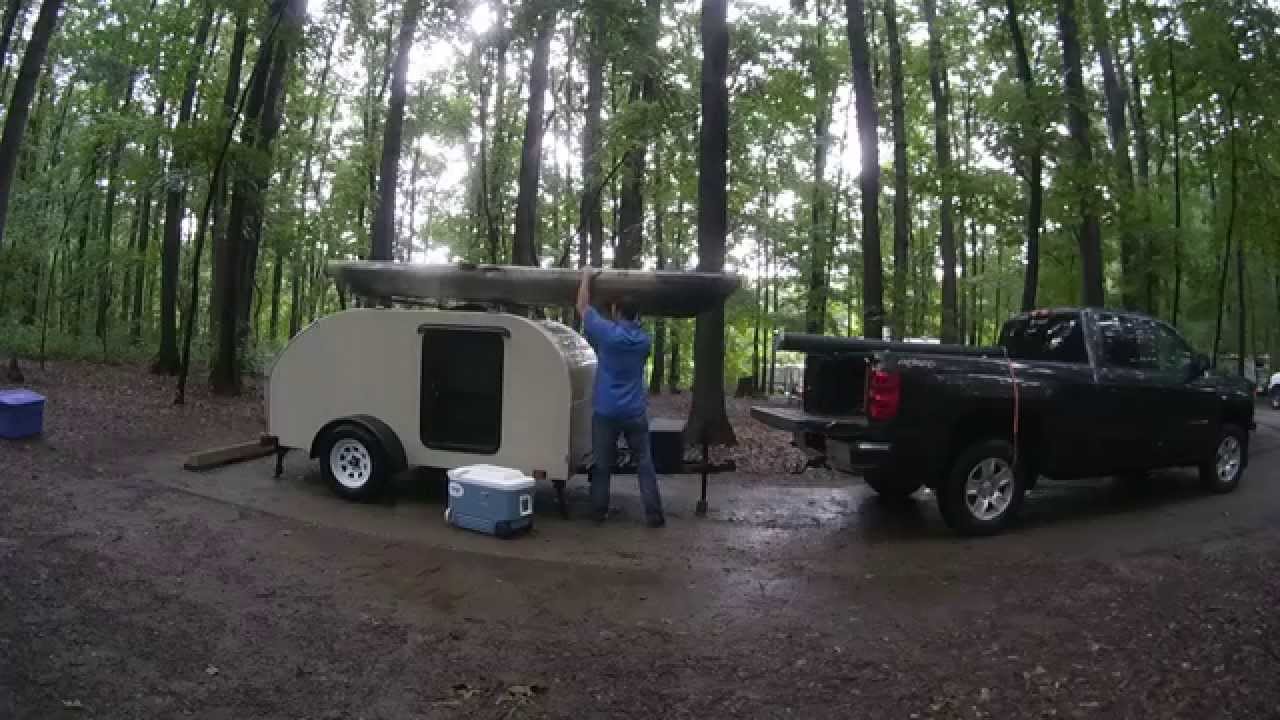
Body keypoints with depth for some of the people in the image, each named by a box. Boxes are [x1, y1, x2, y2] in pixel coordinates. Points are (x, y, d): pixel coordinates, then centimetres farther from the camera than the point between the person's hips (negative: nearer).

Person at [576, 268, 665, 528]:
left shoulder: (606, 332, -8)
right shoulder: (644, 340, 4)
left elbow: (583, 306, 3)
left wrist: (586, 276, 13)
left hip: (606, 411, -2)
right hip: (635, 412, 3)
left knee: (602, 465, 9)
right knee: (645, 464, 6)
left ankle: (599, 512, 15)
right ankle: (653, 515, 6)